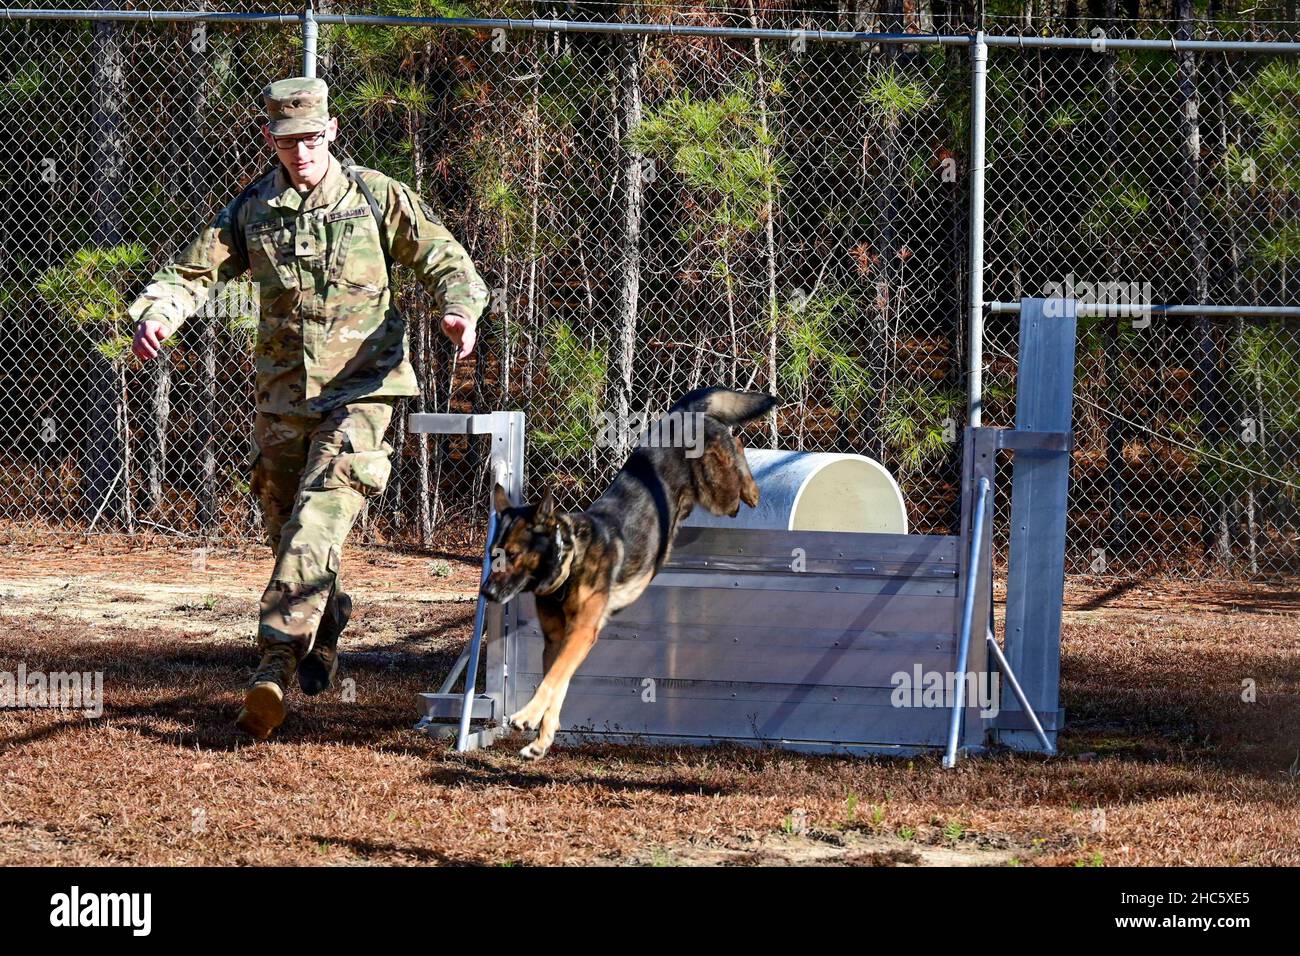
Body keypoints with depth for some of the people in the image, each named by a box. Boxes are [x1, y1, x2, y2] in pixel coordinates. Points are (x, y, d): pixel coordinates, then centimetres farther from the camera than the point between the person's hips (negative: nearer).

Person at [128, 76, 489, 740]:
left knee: (315, 527, -19)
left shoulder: (378, 199, 1)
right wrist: (155, 314, -19)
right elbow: (193, 272, 3)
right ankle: (325, 621, 39)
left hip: (358, 389, -4)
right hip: (281, 393, 4)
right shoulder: (252, 211, 7)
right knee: (284, 529, 11)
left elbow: (445, 259, 4)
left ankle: (274, 666, -27)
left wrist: (461, 308, -18)